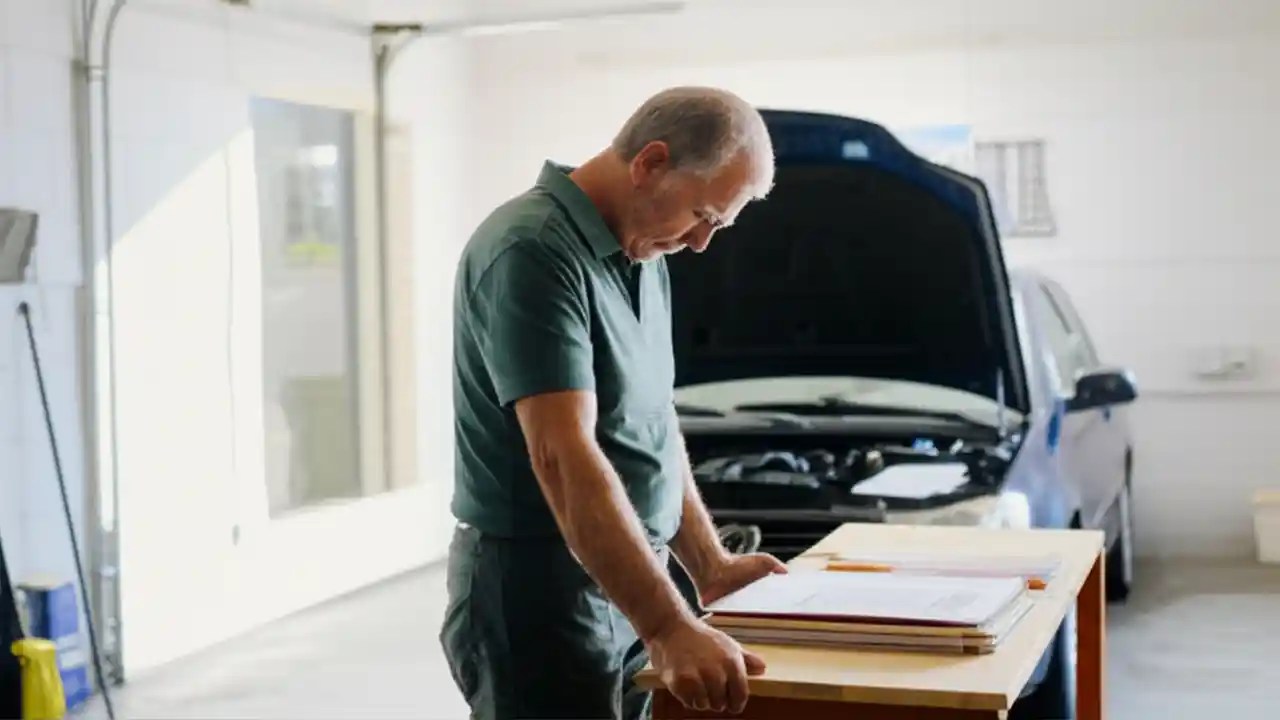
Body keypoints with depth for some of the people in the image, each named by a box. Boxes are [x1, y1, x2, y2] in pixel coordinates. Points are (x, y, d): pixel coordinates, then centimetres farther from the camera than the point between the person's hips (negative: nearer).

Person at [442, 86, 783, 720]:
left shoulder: (642, 258, 12)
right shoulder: (534, 252, -19)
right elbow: (564, 458, -28)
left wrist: (710, 565, 12)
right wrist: (669, 629, -33)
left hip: (626, 587, 9)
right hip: (538, 596, -9)